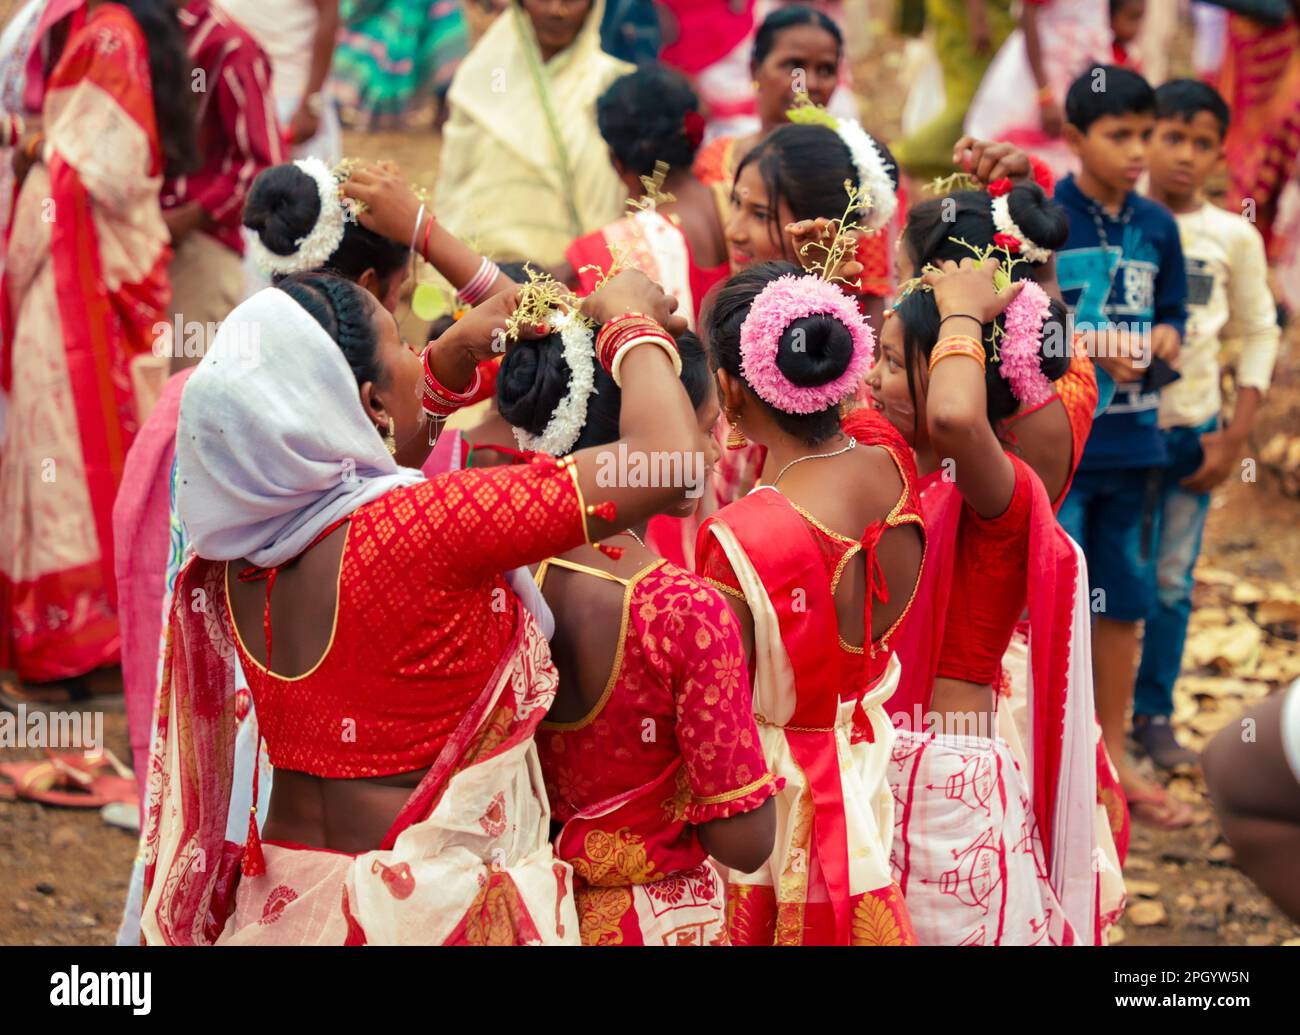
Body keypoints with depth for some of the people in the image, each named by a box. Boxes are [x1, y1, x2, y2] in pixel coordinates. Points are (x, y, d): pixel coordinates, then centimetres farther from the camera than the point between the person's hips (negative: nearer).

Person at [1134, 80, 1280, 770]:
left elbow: (1258, 334, 8)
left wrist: (1234, 438, 3)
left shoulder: (1234, 238, 2)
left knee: (1171, 581, 7)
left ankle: (1154, 715, 18)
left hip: (1190, 428, 2)